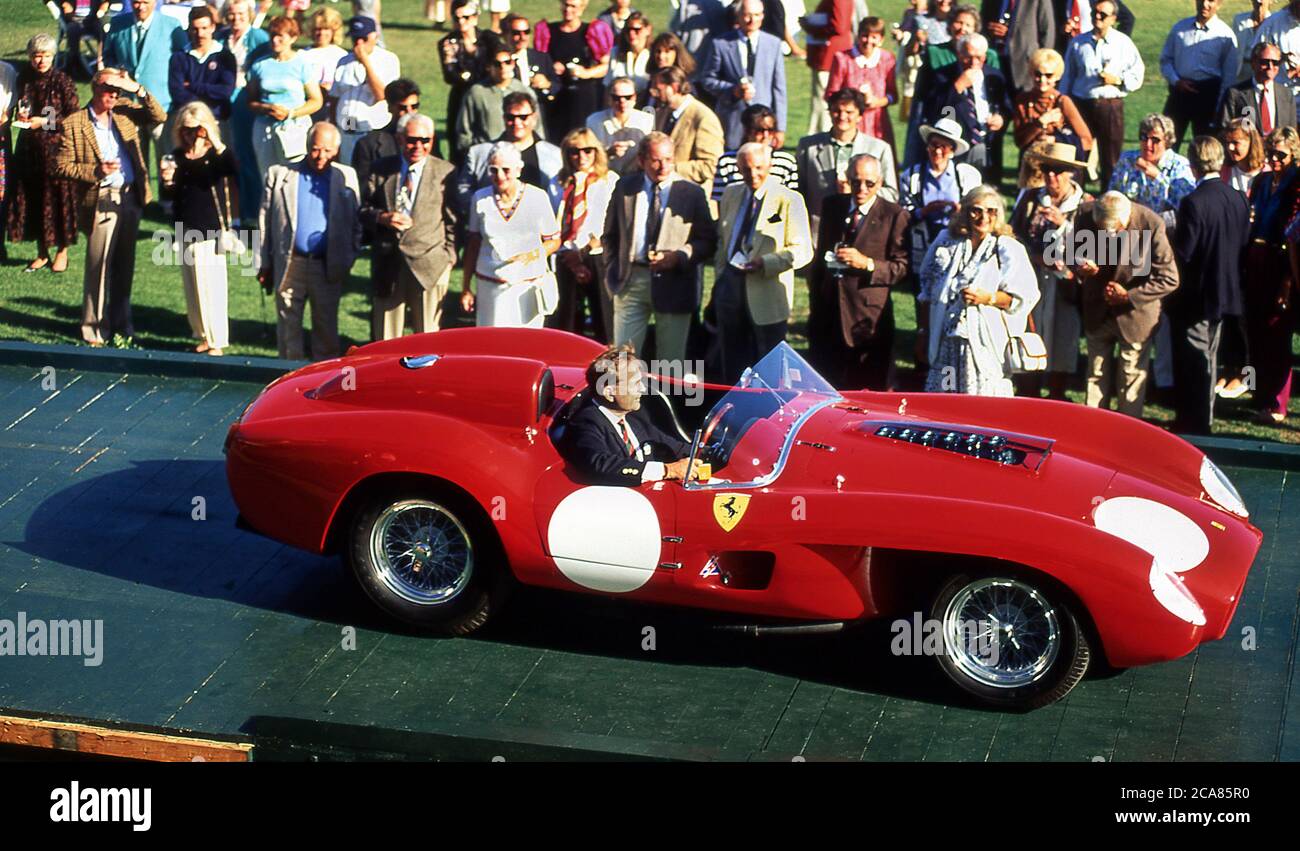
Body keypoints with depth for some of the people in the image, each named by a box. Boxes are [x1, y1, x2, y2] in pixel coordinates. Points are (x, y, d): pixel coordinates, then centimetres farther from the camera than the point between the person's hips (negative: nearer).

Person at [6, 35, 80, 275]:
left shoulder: (62, 81, -9)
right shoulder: (24, 79, 5)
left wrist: (44, 122, -15)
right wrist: (19, 116, -4)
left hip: (56, 148, -5)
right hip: (28, 147, 5)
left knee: (57, 198, 0)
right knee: (31, 199, 8)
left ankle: (62, 252, 15)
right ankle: (42, 253, 20)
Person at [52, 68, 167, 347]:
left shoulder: (125, 112, 10)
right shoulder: (73, 124, -3)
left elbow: (159, 117, 7)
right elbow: (61, 166, -5)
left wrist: (138, 90, -4)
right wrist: (96, 171, -16)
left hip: (130, 198, 5)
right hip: (101, 201, -5)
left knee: (124, 267, 11)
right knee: (99, 268, -3)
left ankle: (121, 326, 21)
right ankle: (95, 329, 6)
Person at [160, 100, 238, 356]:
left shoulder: (217, 155, -8)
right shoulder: (177, 157, 6)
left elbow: (234, 171, -31)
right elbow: (169, 196, 13)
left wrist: (216, 144, -34)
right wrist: (166, 182, -8)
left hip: (211, 232, -6)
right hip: (185, 232, 6)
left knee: (211, 287, -4)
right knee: (192, 288, 12)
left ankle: (217, 342, 4)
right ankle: (203, 336, 24)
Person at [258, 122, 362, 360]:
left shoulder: (347, 177, 5)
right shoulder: (279, 175, 3)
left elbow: (356, 223, 7)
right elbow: (265, 222, 4)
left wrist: (348, 261, -1)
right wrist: (264, 265, 1)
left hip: (328, 268, 0)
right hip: (289, 266, 0)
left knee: (326, 327, 9)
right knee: (288, 326, 7)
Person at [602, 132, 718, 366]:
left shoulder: (691, 193, 0)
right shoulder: (625, 187, 7)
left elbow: (708, 240, 2)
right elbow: (610, 235, 17)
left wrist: (678, 257, -14)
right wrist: (614, 270, 6)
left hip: (673, 284, -2)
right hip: (631, 280, 2)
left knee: (671, 362, 5)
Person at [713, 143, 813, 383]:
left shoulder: (789, 200, -10)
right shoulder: (730, 194, 8)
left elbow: (803, 251, -12)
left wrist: (765, 263, -24)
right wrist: (720, 277, 10)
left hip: (766, 296, -5)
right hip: (731, 288, 5)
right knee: (733, 367, 13)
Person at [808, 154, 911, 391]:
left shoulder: (894, 215, -7)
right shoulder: (832, 206, 9)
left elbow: (902, 268, -7)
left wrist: (867, 263, -22)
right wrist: (814, 303, 17)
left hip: (868, 316, -5)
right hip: (827, 311, 5)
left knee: (870, 388, 1)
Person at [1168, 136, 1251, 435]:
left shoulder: (1193, 203, -23)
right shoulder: (1239, 200, -2)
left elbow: (1182, 253, -22)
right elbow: (1244, 245, 5)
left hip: (1193, 296, -7)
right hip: (1225, 293, 7)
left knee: (1191, 363, 3)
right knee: (1208, 359, 19)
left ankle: (1191, 423, 8)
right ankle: (1204, 421, 29)